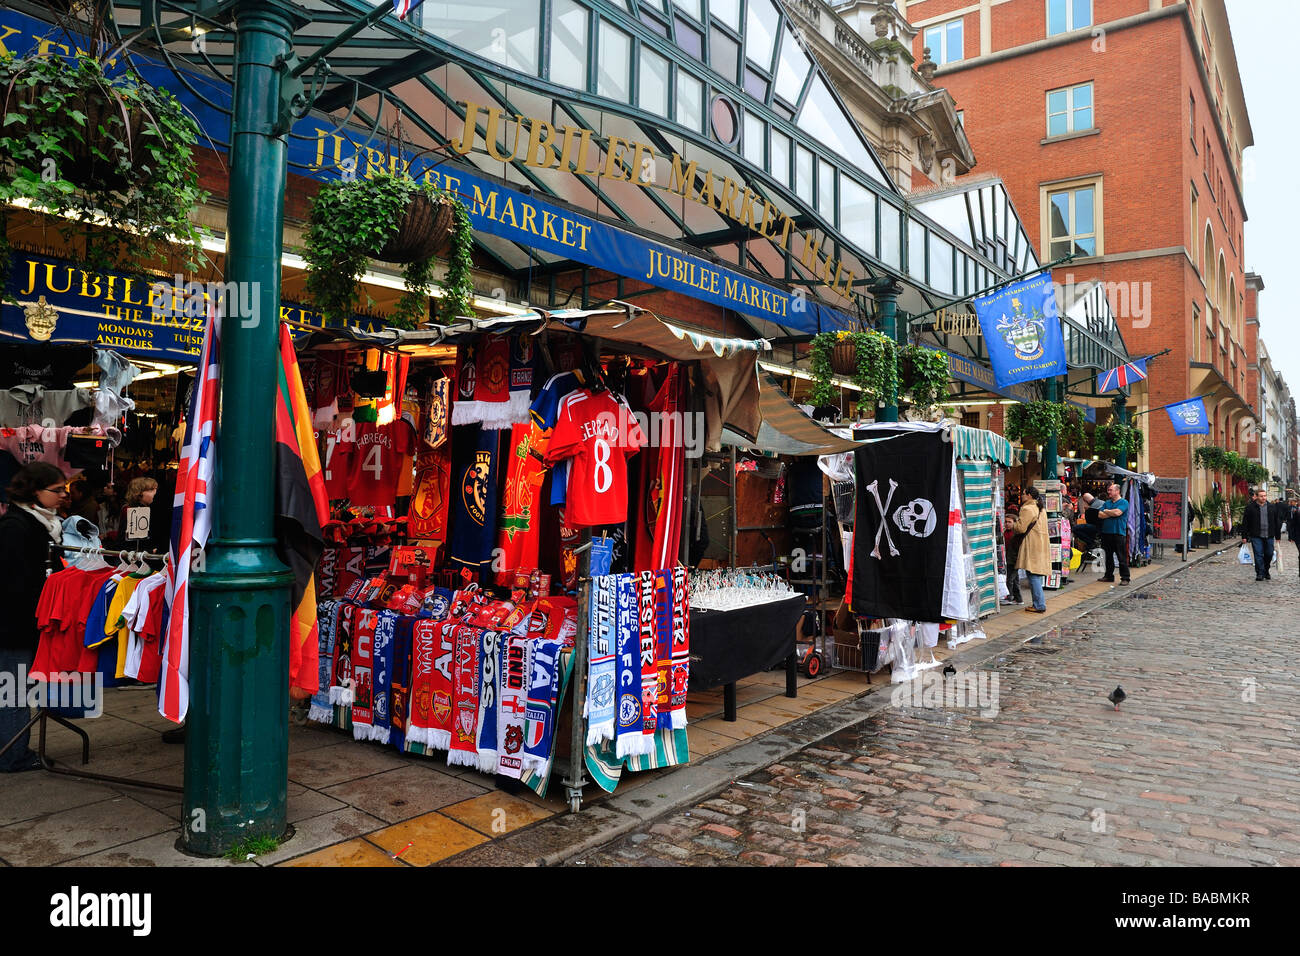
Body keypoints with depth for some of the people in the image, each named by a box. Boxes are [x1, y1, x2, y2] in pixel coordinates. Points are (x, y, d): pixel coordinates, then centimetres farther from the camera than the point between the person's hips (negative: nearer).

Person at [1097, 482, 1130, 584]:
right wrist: (1112, 513, -8)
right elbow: (1100, 515, 4)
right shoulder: (1107, 502, 16)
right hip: (1106, 533, 6)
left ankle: (1125, 578, 0)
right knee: (1108, 557, 12)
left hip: (1119, 533, -6)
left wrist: (1106, 511, -1)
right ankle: (1109, 576, 21)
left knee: (1122, 557, -4)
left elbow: (1117, 512, -18)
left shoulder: (1124, 502, -1)